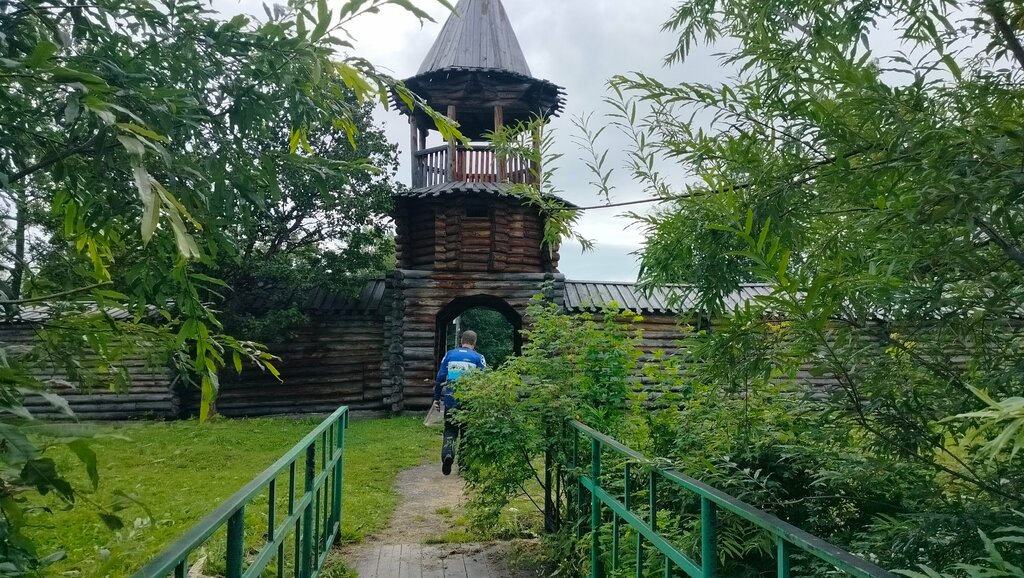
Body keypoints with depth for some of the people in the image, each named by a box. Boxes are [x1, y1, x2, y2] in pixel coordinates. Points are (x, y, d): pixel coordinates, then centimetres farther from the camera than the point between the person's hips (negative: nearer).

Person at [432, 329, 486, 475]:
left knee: (449, 430, 13)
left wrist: (437, 398, 9)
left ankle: (447, 453, -15)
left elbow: (440, 377, 3)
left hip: (450, 401, 1)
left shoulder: (449, 355, 4)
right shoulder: (478, 358, -1)